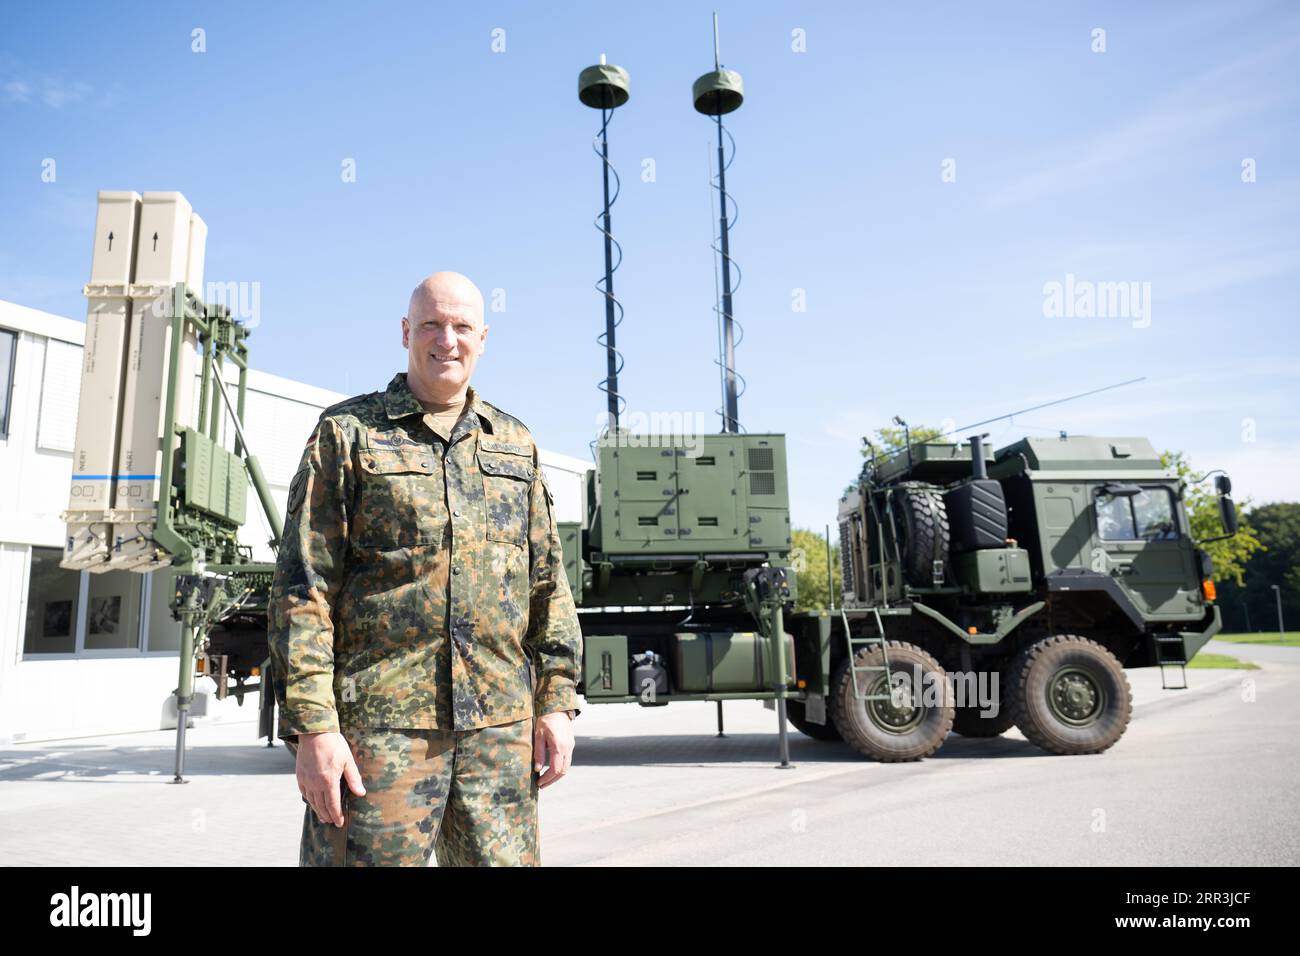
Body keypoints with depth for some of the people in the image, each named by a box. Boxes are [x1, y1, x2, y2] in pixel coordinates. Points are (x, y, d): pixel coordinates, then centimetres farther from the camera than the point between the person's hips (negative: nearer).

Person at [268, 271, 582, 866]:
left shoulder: (516, 445, 14)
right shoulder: (348, 433, 3)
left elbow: (547, 582, 12)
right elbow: (303, 586, -3)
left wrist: (557, 703, 5)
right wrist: (311, 724, -10)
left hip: (500, 725, 4)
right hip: (379, 723, -3)